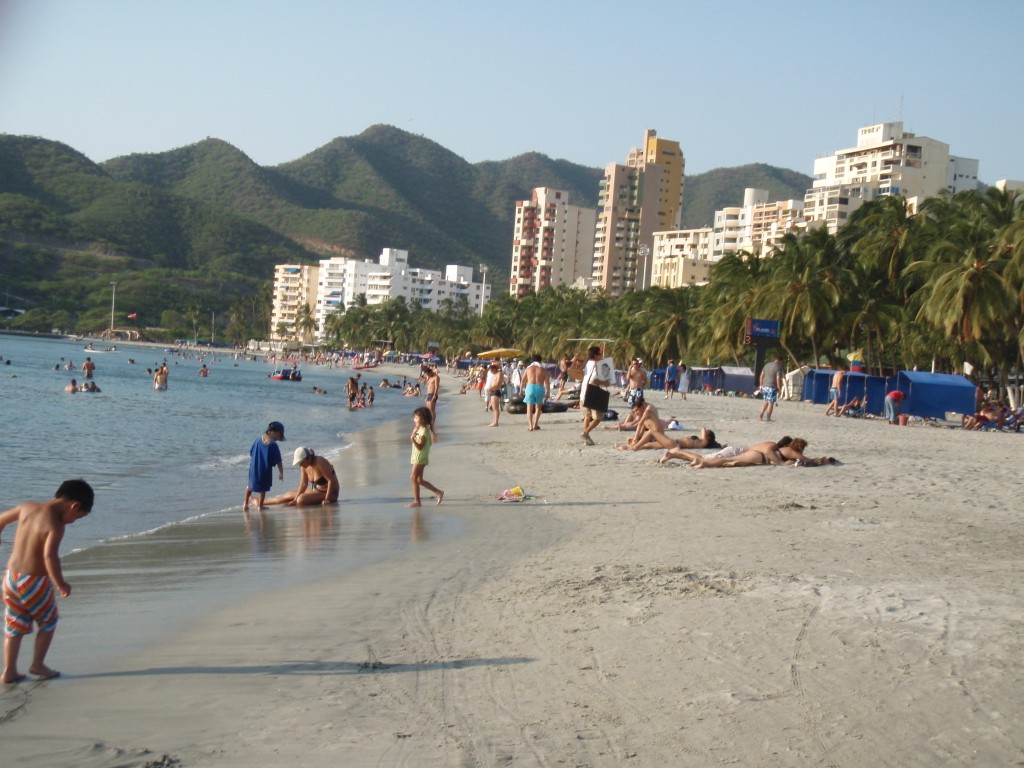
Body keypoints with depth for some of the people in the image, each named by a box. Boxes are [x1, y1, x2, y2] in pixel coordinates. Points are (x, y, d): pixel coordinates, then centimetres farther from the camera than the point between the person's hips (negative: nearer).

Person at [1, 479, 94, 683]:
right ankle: (37, 664, 23)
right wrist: (61, 584, -21)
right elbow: (50, 556, -33)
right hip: (35, 581, -6)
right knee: (48, 623, 17)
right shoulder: (56, 525, -20)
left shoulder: (27, 507, 1)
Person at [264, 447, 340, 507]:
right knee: (288, 495, 12)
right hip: (316, 490, 8)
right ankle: (261, 502, 23)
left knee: (301, 500, -32)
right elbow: (303, 484, 0)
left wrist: (327, 499, -27)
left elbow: (331, 480, -27)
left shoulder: (320, 463, -27)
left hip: (329, 493, -8)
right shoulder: (304, 466, -5)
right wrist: (294, 501, -7)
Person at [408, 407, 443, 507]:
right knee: (419, 480, 14)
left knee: (413, 478, -7)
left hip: (420, 459, -10)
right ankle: (438, 492, 20)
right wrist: (414, 431, 10)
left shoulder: (424, 431, -19)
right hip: (417, 458, 10)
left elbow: (420, 447, -26)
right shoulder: (419, 429, 10)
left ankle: (416, 501, -2)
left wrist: (413, 439, -40)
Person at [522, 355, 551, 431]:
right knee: (538, 407, 18)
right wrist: (548, 393, 7)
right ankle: (535, 424, 17)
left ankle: (530, 425, -11)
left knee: (529, 408, 3)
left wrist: (521, 390, 20)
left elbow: (523, 380, 11)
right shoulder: (543, 369, 10)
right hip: (540, 388, 0)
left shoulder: (528, 368, 11)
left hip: (530, 387, 0)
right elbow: (547, 382, 3)